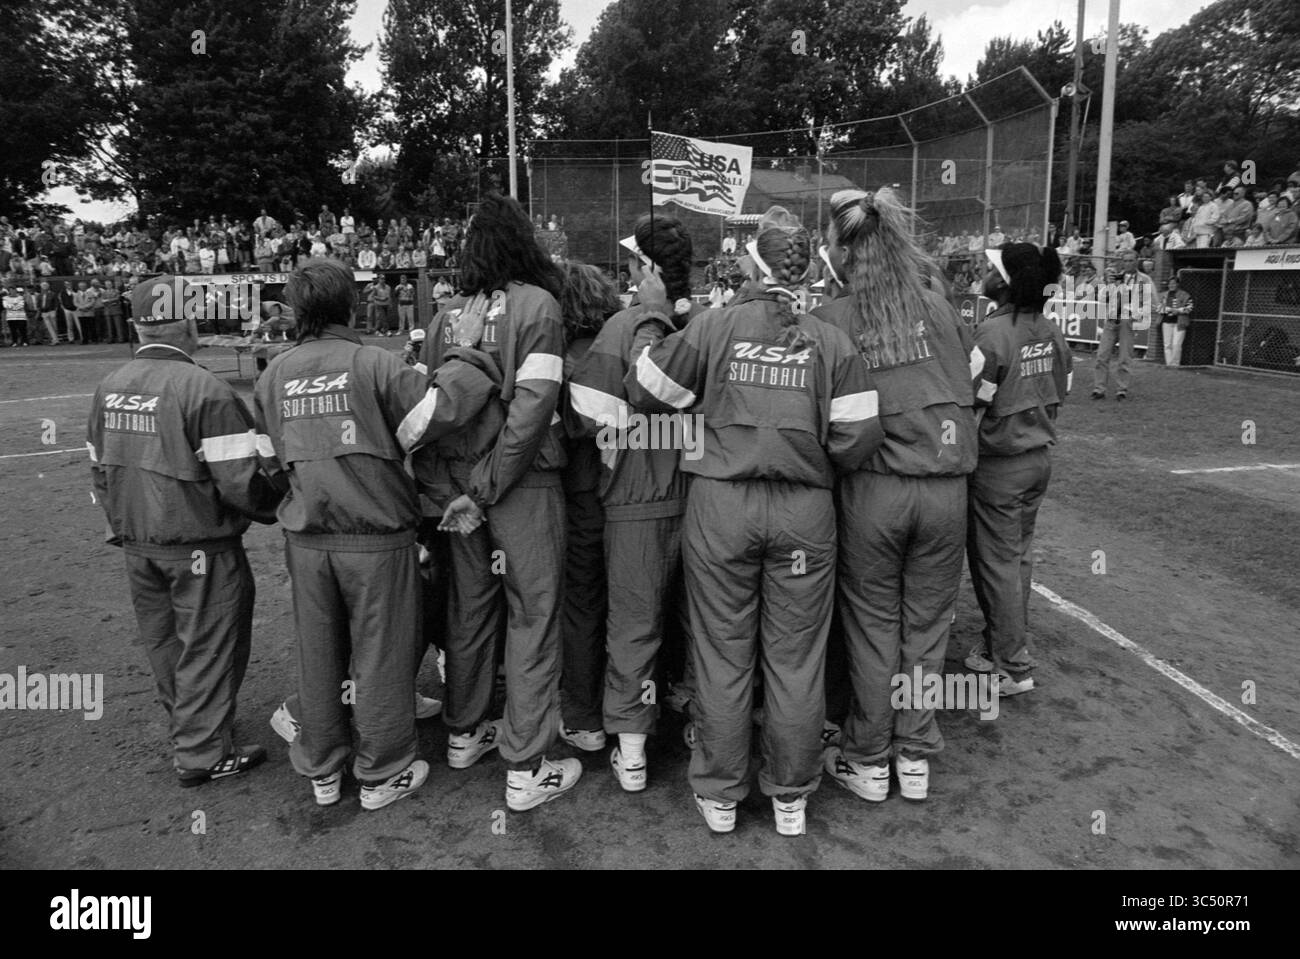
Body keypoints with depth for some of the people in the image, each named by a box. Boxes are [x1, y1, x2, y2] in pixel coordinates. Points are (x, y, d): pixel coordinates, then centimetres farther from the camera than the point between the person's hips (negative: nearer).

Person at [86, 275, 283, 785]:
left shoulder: (108, 388, 4)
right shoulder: (204, 390, -20)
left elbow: (100, 470, 13)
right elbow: (239, 481, -22)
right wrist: (279, 505, -3)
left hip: (136, 545, 7)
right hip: (199, 545, -7)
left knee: (163, 642, 21)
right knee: (207, 648, 6)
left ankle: (183, 727, 40)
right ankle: (201, 754, 17)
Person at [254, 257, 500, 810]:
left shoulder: (274, 375, 4)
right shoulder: (373, 365, -13)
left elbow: (269, 461, 10)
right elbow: (433, 413, -18)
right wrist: (468, 364, -5)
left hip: (306, 541, 5)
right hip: (375, 540, -5)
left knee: (317, 656, 17)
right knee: (379, 658, 8)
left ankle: (321, 771, 31)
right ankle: (382, 775, 21)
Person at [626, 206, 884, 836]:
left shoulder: (713, 326, -4)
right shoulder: (830, 341, 0)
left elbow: (644, 392, 2)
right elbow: (858, 437, -2)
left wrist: (653, 320, 14)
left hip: (720, 505, -1)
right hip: (804, 512, 1)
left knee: (723, 657, 10)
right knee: (796, 660, 11)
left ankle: (720, 796, 24)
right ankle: (791, 798, 25)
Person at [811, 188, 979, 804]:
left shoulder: (829, 320, -5)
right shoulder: (936, 305, 4)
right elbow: (973, 370, 16)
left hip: (873, 485, -2)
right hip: (945, 484, 3)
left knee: (873, 628, 11)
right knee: (927, 625, 14)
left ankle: (866, 763, 23)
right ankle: (916, 759, 27)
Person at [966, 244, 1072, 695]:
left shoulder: (991, 333, -21)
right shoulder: (1051, 331, 3)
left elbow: (971, 404, -19)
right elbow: (1061, 392, 10)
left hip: (998, 465, -8)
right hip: (1039, 458, 8)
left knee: (996, 564, 4)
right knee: (1019, 556, 18)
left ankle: (1013, 668, 13)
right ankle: (1006, 644, 32)